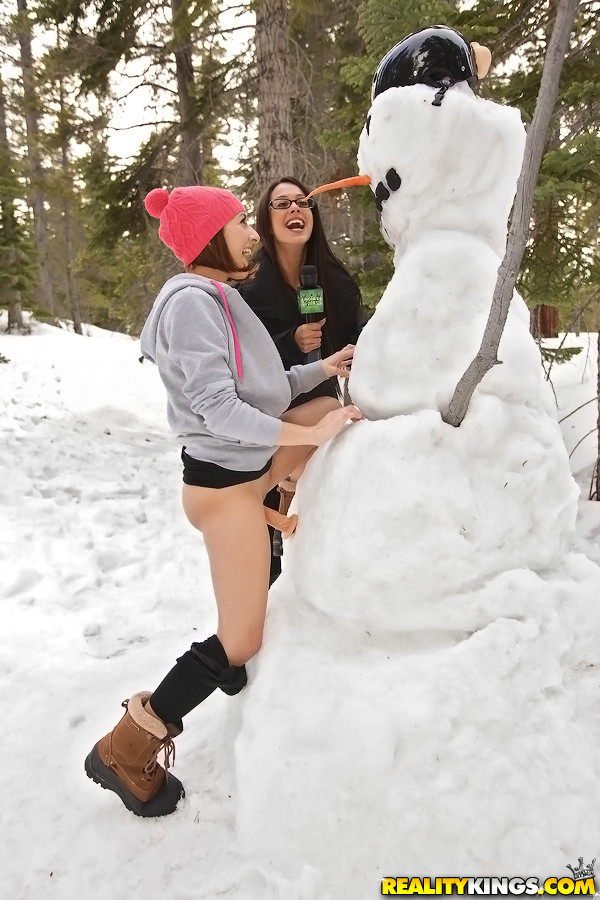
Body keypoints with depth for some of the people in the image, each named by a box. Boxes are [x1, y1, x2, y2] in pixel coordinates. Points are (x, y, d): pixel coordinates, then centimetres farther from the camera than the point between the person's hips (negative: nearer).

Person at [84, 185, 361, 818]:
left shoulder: (218, 297, 10)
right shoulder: (191, 300, -20)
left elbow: (258, 385, 12)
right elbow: (221, 411, -27)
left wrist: (321, 368, 3)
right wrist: (312, 434, -22)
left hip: (251, 463, 9)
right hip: (222, 483, -9)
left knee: (339, 407, 17)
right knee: (242, 642, -1)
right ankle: (126, 750, 15)